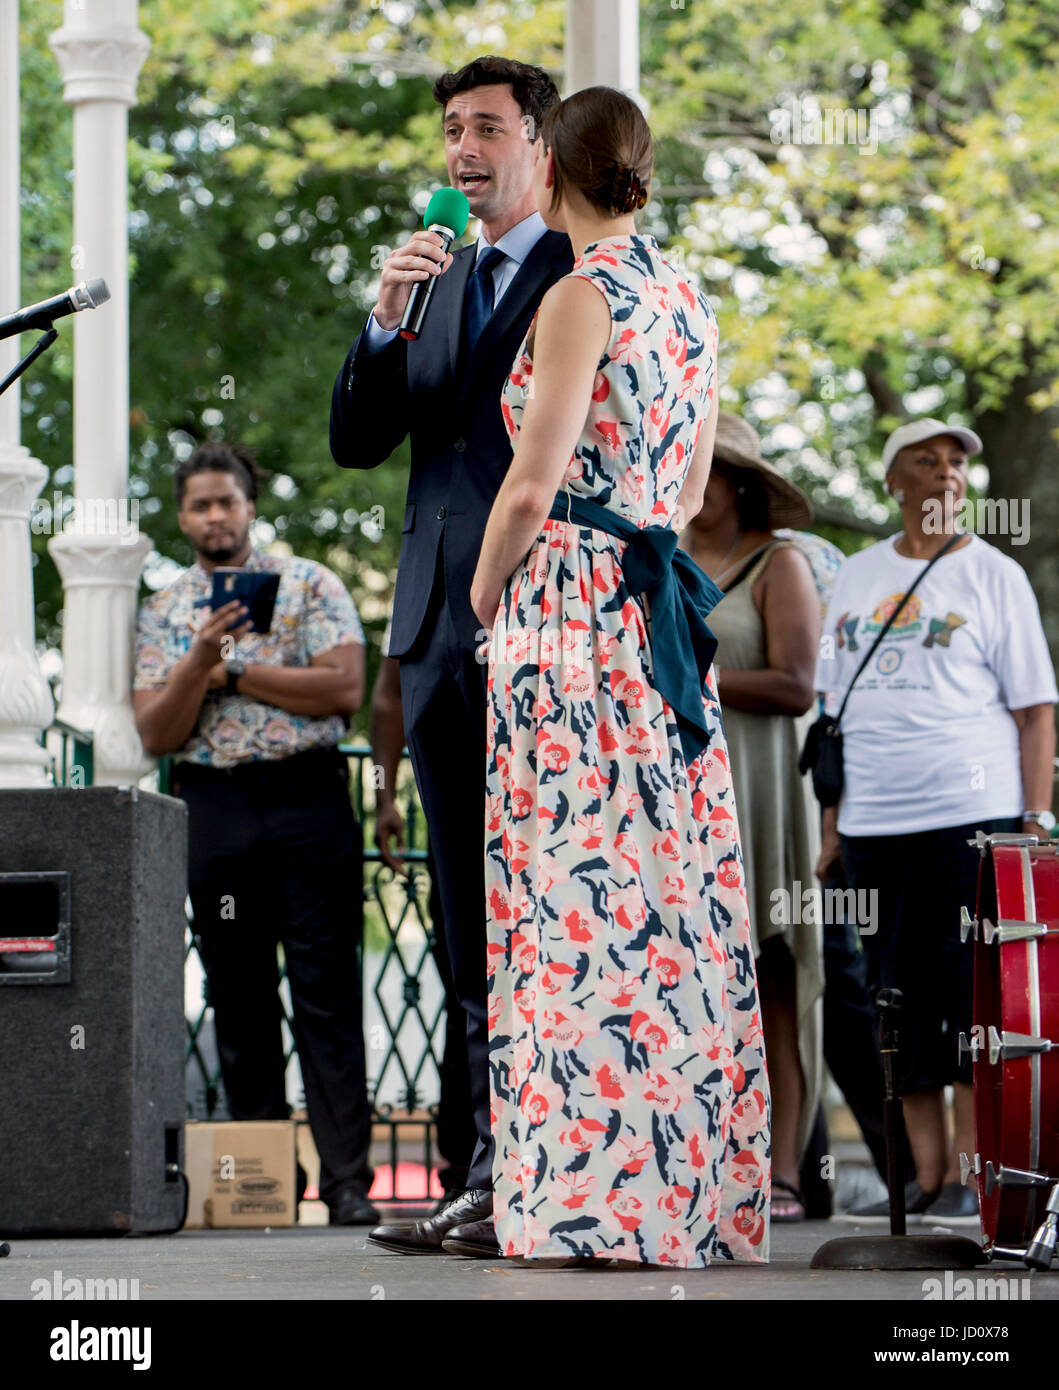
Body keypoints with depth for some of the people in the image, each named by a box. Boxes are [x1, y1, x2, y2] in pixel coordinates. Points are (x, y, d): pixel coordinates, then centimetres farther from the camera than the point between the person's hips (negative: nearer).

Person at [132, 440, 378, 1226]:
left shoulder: (309, 586, 5)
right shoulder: (164, 613, 12)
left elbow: (344, 688, -7)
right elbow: (155, 733, 3)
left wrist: (235, 672, -6)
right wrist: (200, 661, -13)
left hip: (306, 799, -3)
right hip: (214, 808, 3)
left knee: (327, 996, -8)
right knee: (240, 1000, 4)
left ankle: (348, 1181, -10)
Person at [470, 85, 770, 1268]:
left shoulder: (580, 292, -11)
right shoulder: (688, 301, 13)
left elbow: (534, 483, -14)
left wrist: (480, 603, 1)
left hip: (571, 604, -8)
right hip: (663, 619, 8)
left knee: (580, 902, -6)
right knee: (670, 899, 9)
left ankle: (592, 1210, -6)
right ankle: (695, 1198, 12)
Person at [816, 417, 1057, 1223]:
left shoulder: (993, 575, 4)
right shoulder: (857, 578, 15)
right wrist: (832, 824, 13)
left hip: (971, 815, -4)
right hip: (874, 822, 4)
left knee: (970, 991, -7)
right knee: (899, 998, 5)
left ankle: (971, 1174, -2)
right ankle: (924, 1174, 11)